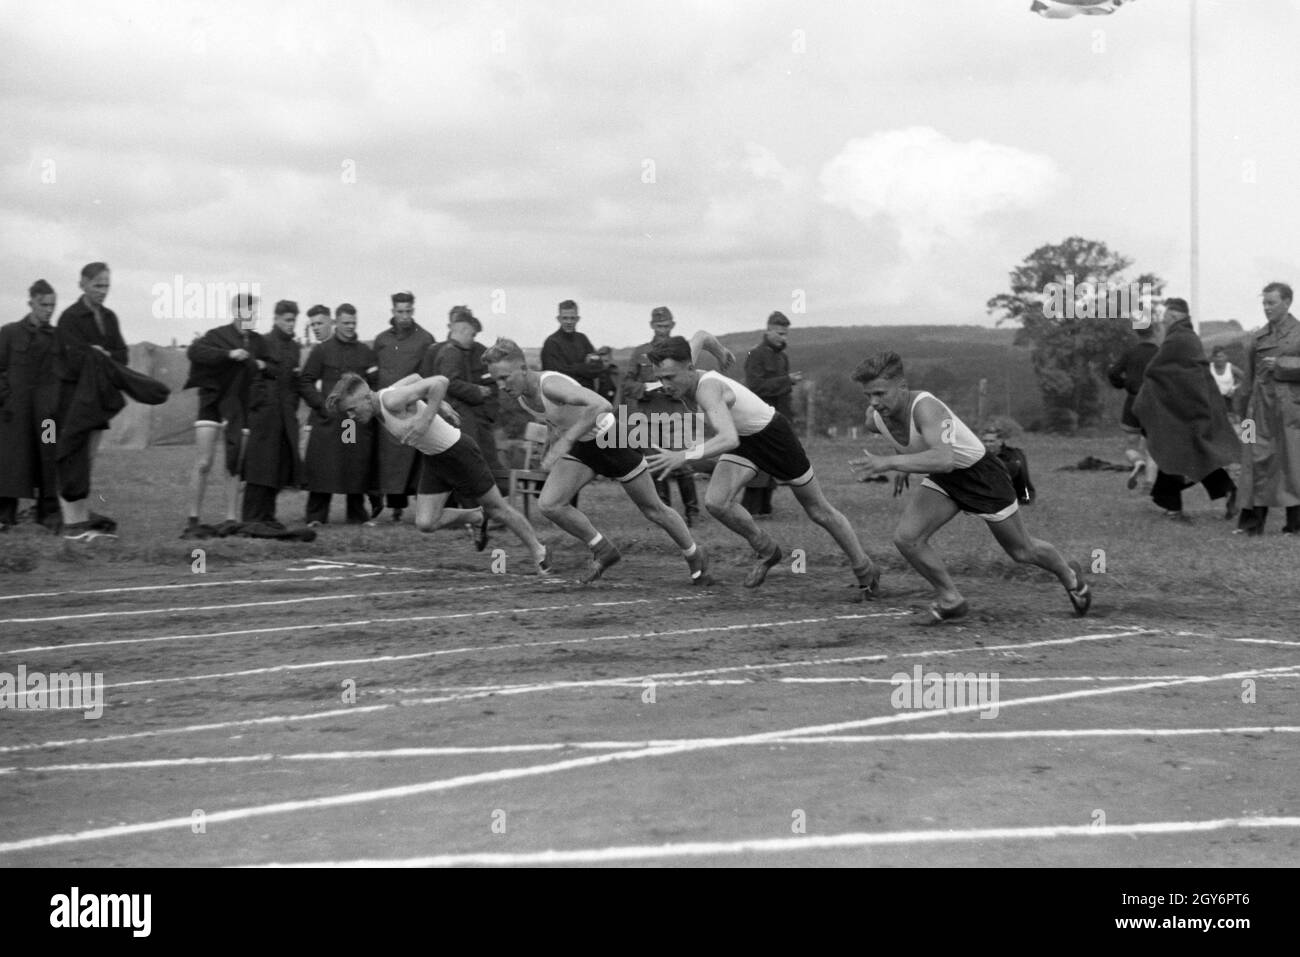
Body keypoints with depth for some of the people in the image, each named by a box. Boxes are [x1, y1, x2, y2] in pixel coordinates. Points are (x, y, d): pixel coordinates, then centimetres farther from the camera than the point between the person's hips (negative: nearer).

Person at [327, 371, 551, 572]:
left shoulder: (392, 401, -28)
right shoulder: (379, 406, -3)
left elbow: (439, 382, -34)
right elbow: (414, 379, 13)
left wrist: (425, 419, -37)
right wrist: (441, 405, 13)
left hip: (457, 451, -8)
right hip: (433, 459, 8)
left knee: (497, 508, 6)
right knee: (425, 523, -1)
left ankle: (539, 552, 25)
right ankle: (477, 518, 25)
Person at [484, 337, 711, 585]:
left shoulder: (550, 384, -34)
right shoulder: (519, 396, -8)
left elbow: (601, 405, -49)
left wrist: (565, 440, -51)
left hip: (610, 438, -7)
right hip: (580, 447, 7)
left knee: (652, 509, 7)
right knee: (548, 504, -14)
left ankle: (695, 557, 31)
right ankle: (603, 551, 3)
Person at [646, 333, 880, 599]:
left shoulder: (707, 388, -39)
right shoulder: (681, 375, -16)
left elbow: (729, 439, -55)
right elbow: (701, 336, 6)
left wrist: (685, 455, -66)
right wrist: (722, 353, 27)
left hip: (772, 435, -7)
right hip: (742, 439, 7)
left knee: (819, 511, 9)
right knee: (716, 502, -16)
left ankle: (865, 571, 30)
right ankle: (766, 551, 10)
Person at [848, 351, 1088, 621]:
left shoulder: (925, 407, -38)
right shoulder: (874, 418, -15)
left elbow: (943, 459, -53)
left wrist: (890, 462, -57)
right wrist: (905, 464, 13)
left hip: (980, 475, -6)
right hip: (941, 481, 6)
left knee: (1023, 551, 12)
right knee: (906, 538, -16)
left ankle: (1070, 576, 44)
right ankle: (951, 599, 4)